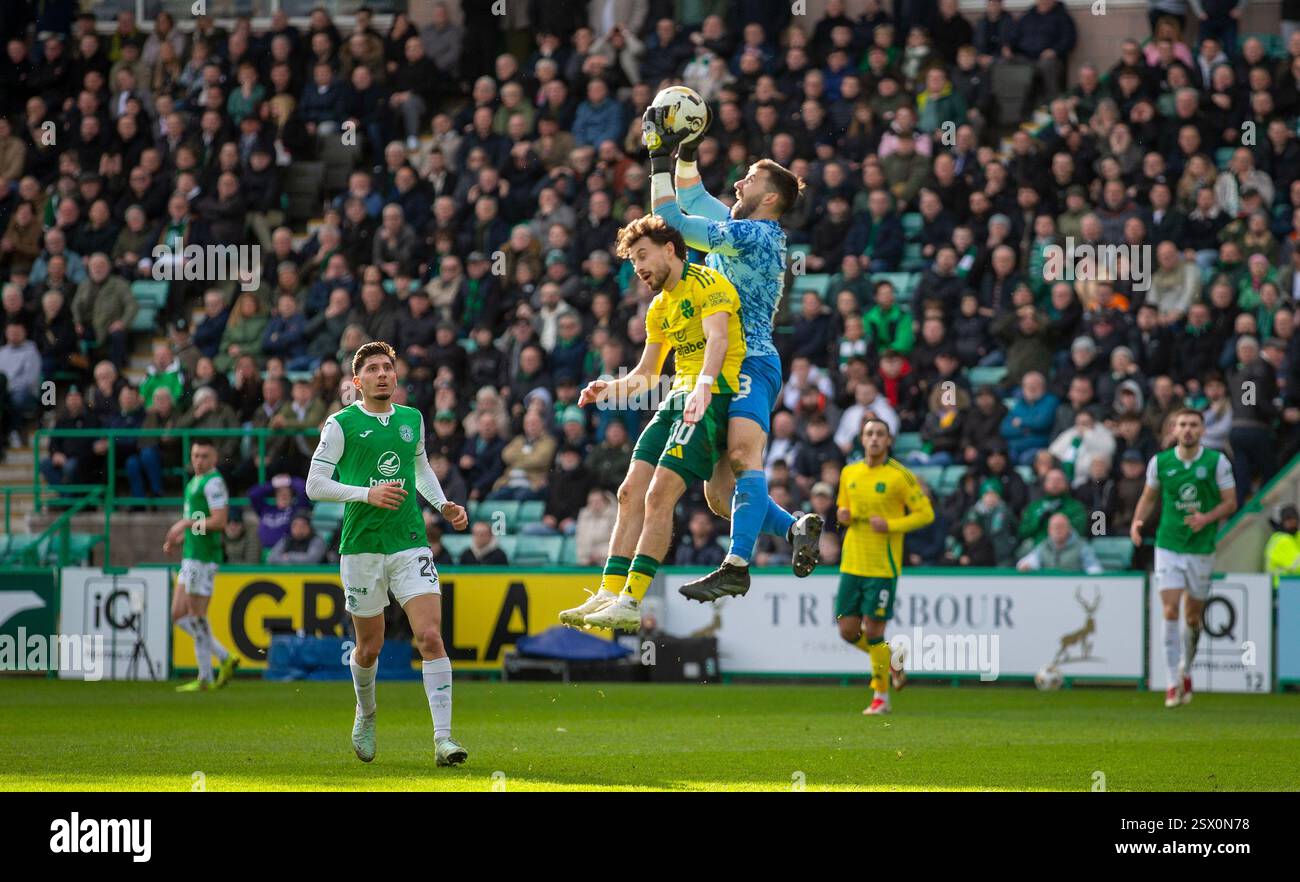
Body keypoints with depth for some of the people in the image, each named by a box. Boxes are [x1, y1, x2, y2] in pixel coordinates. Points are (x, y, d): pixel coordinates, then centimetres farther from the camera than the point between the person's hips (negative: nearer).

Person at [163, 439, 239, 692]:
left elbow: (219, 521, -21)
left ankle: (205, 678, 1)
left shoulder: (213, 482, -12)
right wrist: (176, 540, 13)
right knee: (179, 615, 10)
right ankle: (225, 658, 13)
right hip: (191, 557, 10)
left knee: (197, 616, -5)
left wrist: (185, 524, -15)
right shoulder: (195, 482, 18)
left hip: (203, 557, -10)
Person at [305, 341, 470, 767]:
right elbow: (315, 484, -5)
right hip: (361, 545, -2)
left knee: (430, 636, -14)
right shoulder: (341, 424, -2)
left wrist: (443, 505, 11)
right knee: (369, 647, 8)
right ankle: (366, 714, 39)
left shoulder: (412, 419, 10)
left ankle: (443, 738, -15)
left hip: (410, 541, 2)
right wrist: (368, 494, -17)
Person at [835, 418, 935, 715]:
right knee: (848, 631, 3)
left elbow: (926, 513, -5)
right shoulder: (849, 473, 9)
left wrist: (890, 525, -18)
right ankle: (893, 660, 30)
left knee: (873, 631, -7)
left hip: (883, 565, -5)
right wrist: (842, 515, -1)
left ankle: (881, 696, 8)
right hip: (852, 564, 5)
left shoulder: (900, 476, -7)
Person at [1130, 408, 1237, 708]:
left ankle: (1186, 671, 32)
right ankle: (1173, 682, -9)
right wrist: (1137, 522, -5)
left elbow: (1230, 503, 0)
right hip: (1168, 546, 0)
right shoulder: (1160, 462, 0)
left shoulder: (1217, 461, -4)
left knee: (1192, 617, 8)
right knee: (1170, 611, -11)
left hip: (1201, 547, 0)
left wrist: (1206, 518, -18)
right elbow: (1149, 496, 13)